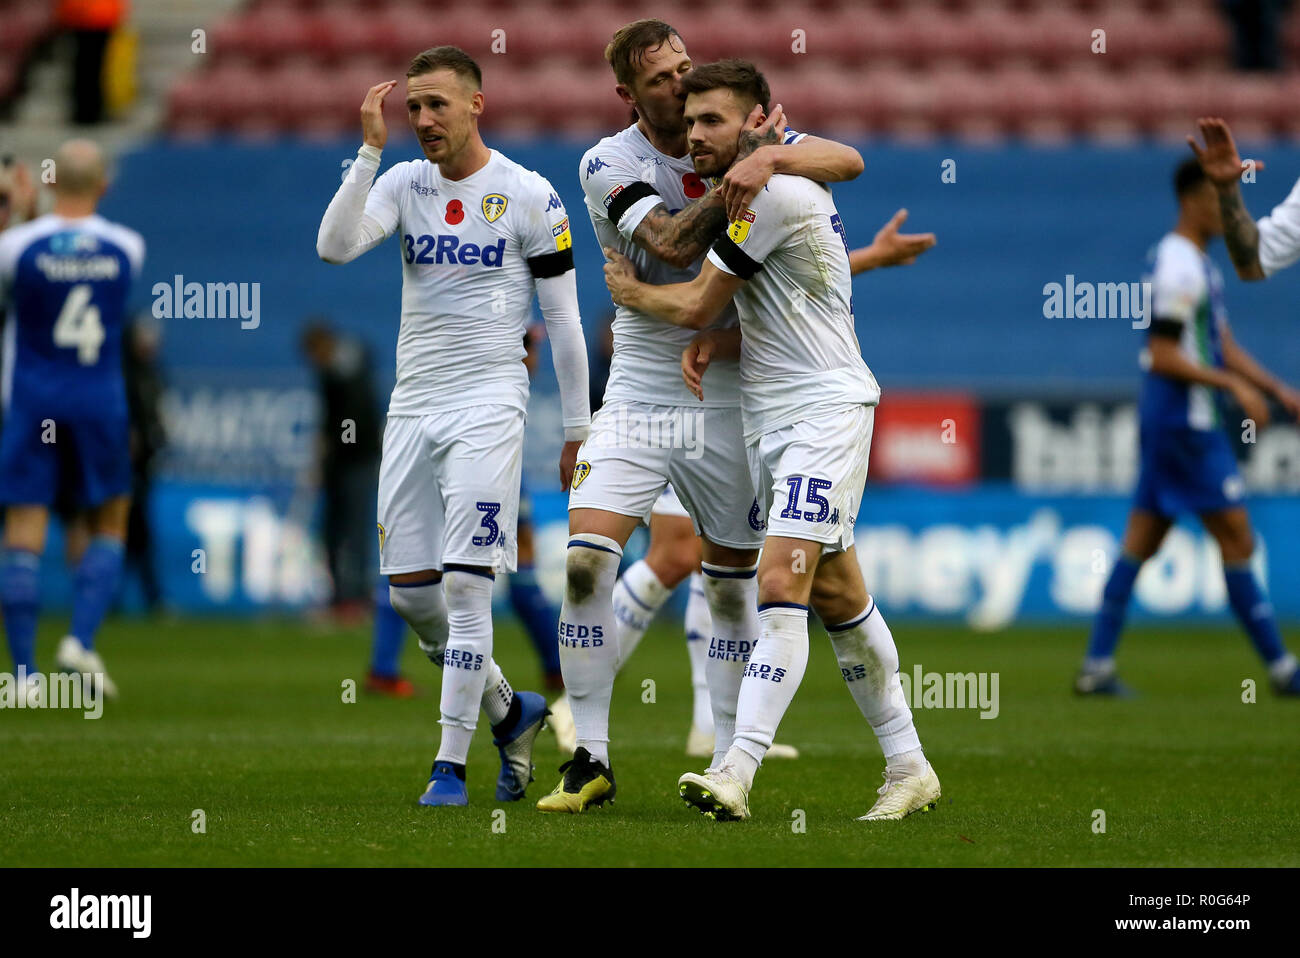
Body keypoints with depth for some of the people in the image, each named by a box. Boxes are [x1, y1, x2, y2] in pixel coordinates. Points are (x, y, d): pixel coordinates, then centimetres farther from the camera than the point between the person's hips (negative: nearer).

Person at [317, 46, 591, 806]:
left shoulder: (529, 196, -3)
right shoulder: (404, 184, 6)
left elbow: (564, 320, 1)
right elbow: (334, 246, -12)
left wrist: (579, 430, 1)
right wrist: (371, 148, -16)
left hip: (488, 404, -5)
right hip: (413, 403, 5)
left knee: (464, 586, -12)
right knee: (410, 595, 4)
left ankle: (451, 764, -7)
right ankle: (510, 711, 25)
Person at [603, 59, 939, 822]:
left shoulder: (774, 192, -15)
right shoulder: (762, 192, 16)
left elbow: (696, 305, -12)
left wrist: (628, 290, 8)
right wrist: (714, 345, 3)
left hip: (824, 409, -10)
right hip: (775, 417, 11)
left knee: (781, 583, -18)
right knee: (835, 592, 11)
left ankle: (738, 771, -28)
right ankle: (909, 768, 17)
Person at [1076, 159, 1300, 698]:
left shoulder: (1198, 264, 16)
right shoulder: (1177, 267, -16)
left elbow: (1224, 346, 22)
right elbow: (1163, 357, -20)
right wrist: (1235, 385, -20)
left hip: (1168, 424, 10)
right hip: (1186, 421, -10)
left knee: (1140, 541, 8)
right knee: (1236, 538, -5)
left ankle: (1096, 667, 8)